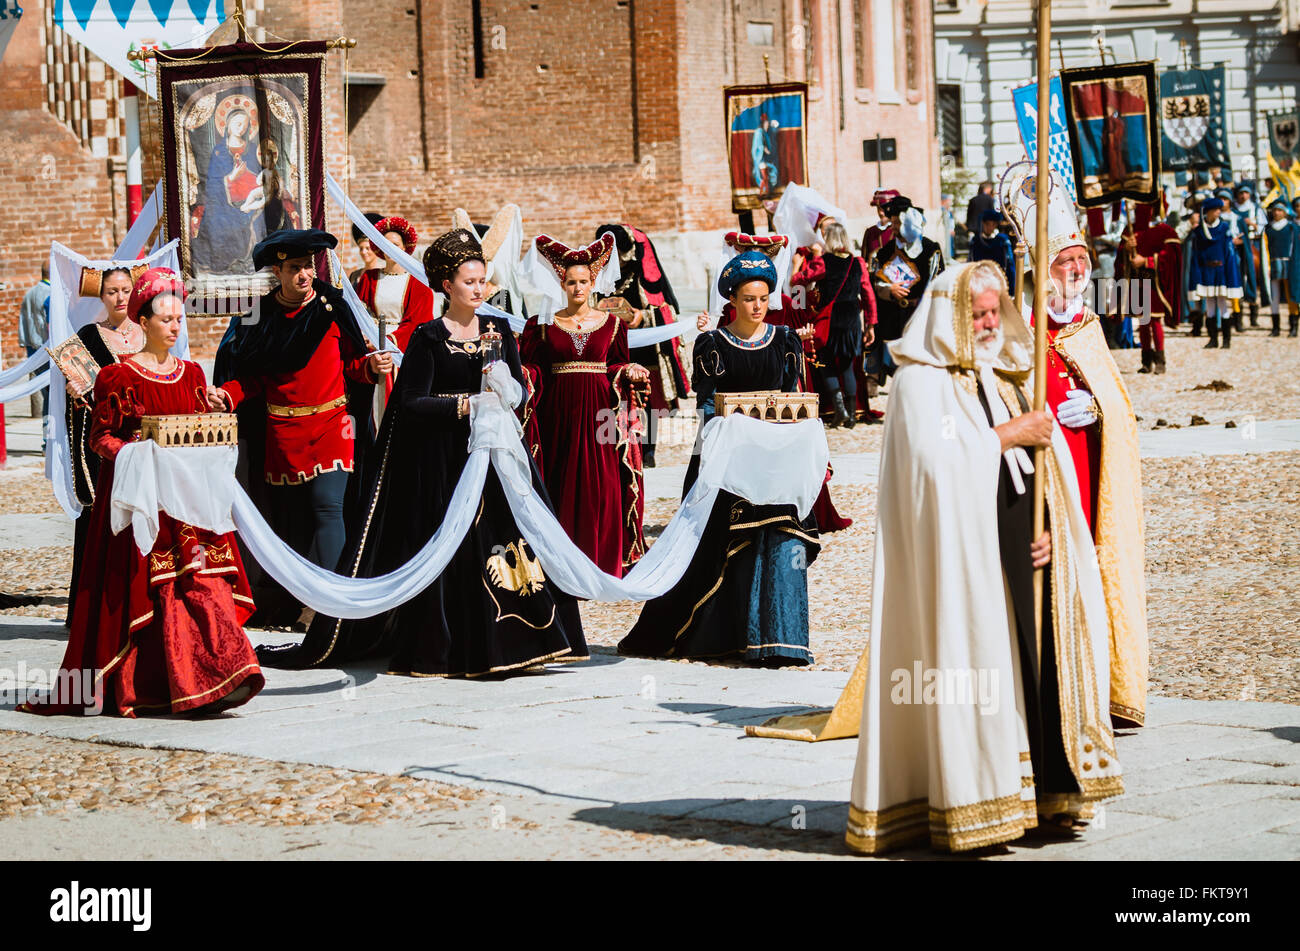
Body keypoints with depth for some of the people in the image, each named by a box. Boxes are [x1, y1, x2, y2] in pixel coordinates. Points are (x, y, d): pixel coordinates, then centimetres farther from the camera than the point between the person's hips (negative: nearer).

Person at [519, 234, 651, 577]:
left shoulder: (610, 324, 7)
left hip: (598, 412, 0)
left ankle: (602, 563, 4)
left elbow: (619, 368, 11)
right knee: (561, 487, 0)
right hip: (559, 411, 0)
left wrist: (629, 372, -9)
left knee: (601, 487, -3)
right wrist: (523, 375, -16)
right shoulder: (545, 325, 5)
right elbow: (533, 369, 4)